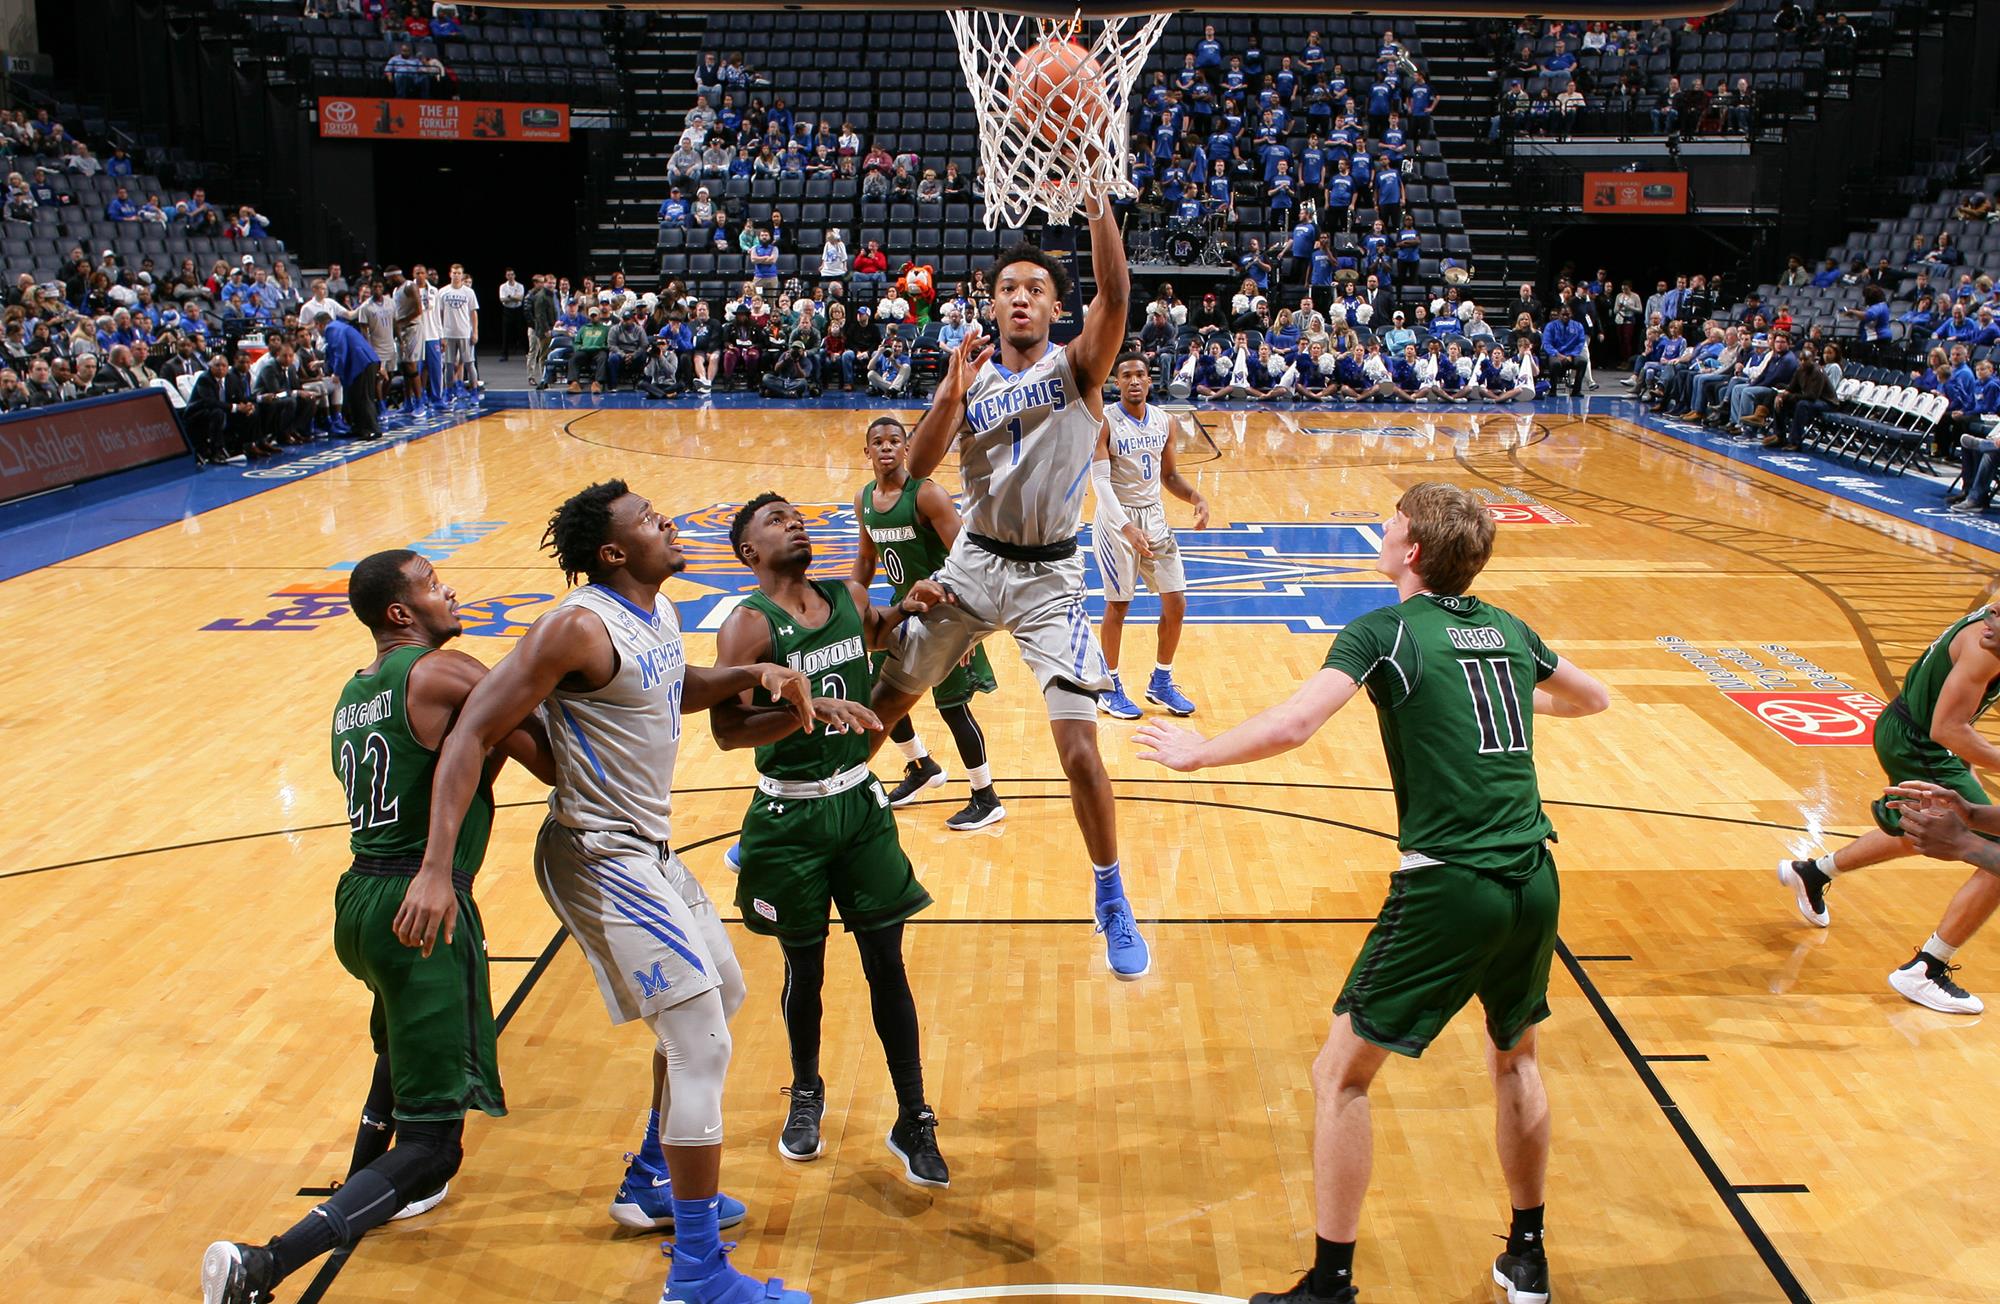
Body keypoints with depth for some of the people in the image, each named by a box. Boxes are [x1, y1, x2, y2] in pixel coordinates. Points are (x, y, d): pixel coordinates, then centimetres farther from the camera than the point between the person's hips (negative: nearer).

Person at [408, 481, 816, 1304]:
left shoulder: (657, 611, 6)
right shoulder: (581, 627, -21)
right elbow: (472, 734, -22)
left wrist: (752, 675, 7)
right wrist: (436, 868, -29)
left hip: (650, 848, 10)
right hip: (602, 859, -10)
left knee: (720, 997, 24)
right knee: (701, 1043, -11)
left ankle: (649, 1186, 38)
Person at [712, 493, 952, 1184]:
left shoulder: (849, 597, 4)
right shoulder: (749, 624, -13)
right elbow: (727, 731, -22)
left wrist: (906, 609, 9)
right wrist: (808, 708, -33)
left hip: (860, 803, 4)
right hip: (790, 816, -4)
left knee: (886, 963, 5)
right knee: (805, 967, 11)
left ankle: (913, 1123, 15)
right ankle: (806, 1094, 37)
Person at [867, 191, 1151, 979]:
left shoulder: (1076, 364, -4)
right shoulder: (970, 375, 4)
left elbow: (1115, 295, -24)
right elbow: (916, 466, -8)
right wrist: (951, 396, -22)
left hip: (1050, 576, -3)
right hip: (974, 562, 3)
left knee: (1080, 751, -10)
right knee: (881, 703, 9)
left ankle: (1113, 904, 10)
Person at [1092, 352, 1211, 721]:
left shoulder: (1164, 422, 4)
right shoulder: (1104, 422, -14)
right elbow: (1100, 481, -20)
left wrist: (1196, 498, -5)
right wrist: (1126, 528, -32)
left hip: (1154, 516, 6)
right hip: (1117, 518, -6)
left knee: (1176, 603, 6)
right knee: (1118, 605, 1)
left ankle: (1161, 682, 23)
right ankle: (1109, 688, 17)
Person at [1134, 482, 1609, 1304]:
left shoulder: (1384, 633, -5)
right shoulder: (1506, 629, 12)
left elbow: (1292, 725, -20)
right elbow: (1593, 698, 29)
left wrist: (1197, 752, -5)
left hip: (1449, 888, -6)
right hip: (1533, 881, 7)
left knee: (1340, 1076, 5)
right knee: (1515, 1060, 27)